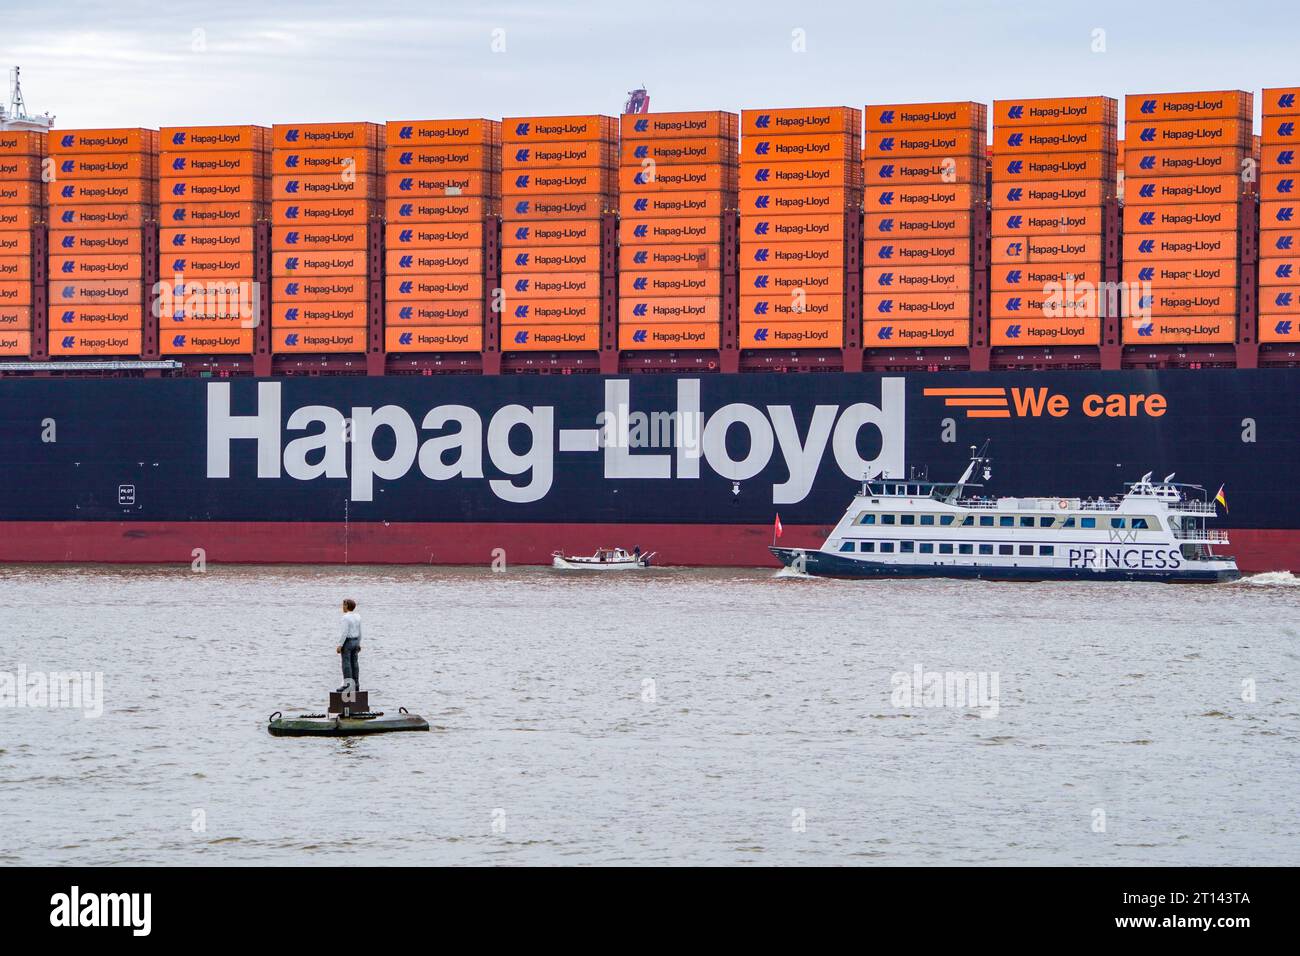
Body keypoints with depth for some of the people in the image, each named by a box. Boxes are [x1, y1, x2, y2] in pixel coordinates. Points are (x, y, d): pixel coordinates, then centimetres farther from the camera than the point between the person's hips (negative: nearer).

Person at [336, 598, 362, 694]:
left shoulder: (346, 617, -17)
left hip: (347, 641, -8)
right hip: (355, 641, 8)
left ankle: (347, 683, -16)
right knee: (354, 663, 10)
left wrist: (340, 645, -19)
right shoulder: (357, 617, 7)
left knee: (346, 663, -9)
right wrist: (358, 644, 22)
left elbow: (345, 632, -21)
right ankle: (356, 684, 11)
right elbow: (359, 631, 13)